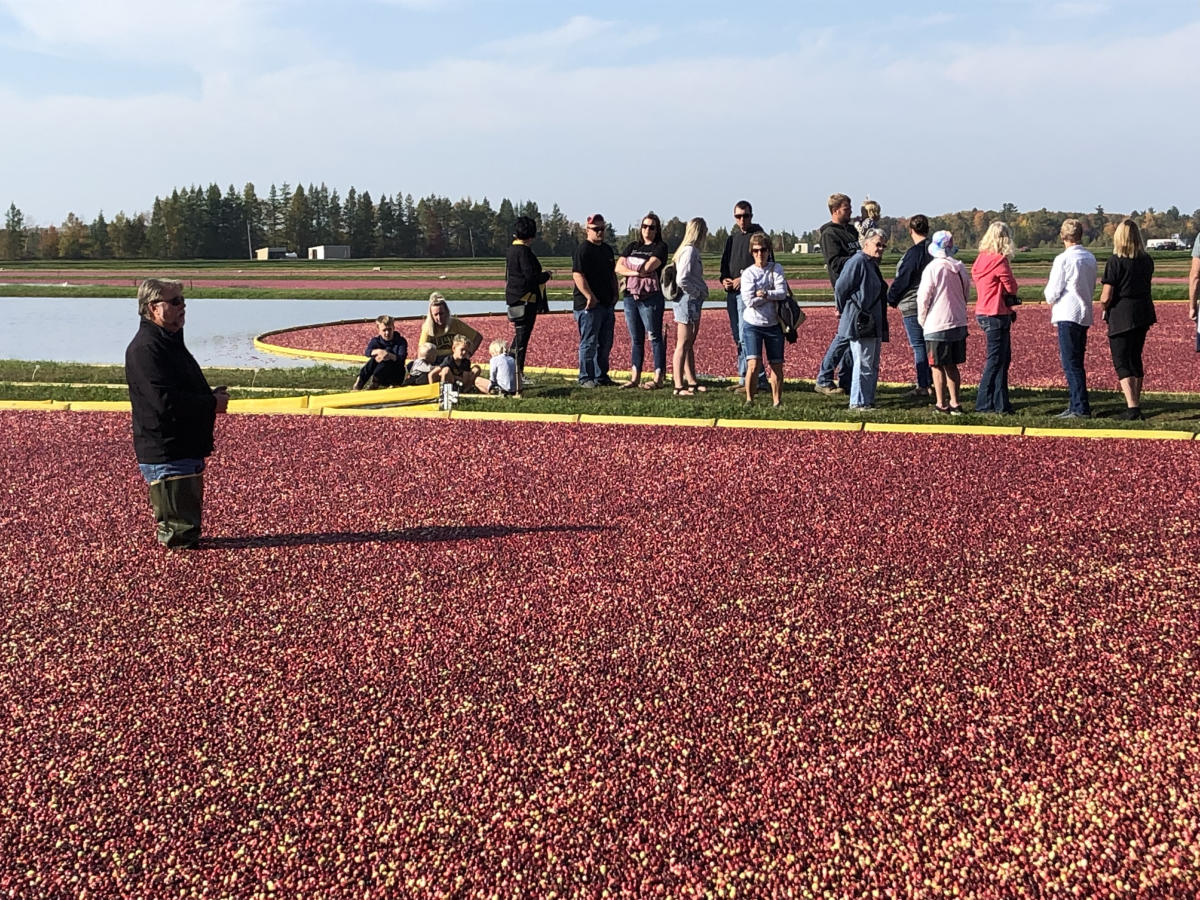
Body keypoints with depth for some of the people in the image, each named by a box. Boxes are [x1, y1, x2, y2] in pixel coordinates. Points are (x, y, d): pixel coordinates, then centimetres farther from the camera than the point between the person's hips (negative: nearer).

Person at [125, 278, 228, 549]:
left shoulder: (171, 341, 16)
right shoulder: (145, 348, -18)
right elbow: (165, 401, -27)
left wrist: (211, 396, 8)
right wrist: (212, 403, -16)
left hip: (187, 450, 11)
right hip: (165, 455, -11)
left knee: (190, 524, 19)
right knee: (180, 535, -6)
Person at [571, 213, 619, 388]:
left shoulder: (607, 249, 18)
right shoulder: (583, 250, -9)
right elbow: (578, 275, -18)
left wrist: (615, 295, 14)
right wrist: (590, 297, -22)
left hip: (606, 304, 8)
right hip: (589, 305, -8)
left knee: (605, 343, 12)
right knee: (589, 343, -5)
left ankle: (601, 376, 21)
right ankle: (585, 378, 0)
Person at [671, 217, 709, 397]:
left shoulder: (692, 251, 14)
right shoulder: (690, 251, -15)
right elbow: (682, 279, -24)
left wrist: (701, 293, 7)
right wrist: (698, 293, -14)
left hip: (693, 301, 10)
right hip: (688, 300, -10)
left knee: (689, 344, 16)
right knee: (683, 345, -8)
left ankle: (692, 382, 26)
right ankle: (679, 386, -7)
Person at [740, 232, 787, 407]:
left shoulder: (776, 269, 4)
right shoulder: (748, 273, -2)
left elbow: (782, 293, -9)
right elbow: (749, 301, -14)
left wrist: (764, 293, -17)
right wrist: (773, 296, -9)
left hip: (773, 324, 2)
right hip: (752, 325, -2)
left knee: (776, 366, 7)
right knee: (753, 365, -14)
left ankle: (777, 401, 18)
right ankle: (749, 399, -1)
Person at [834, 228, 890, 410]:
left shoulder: (872, 264, 19)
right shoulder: (858, 262, -13)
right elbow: (840, 288, -15)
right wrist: (846, 311, -2)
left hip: (873, 325, 10)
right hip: (860, 325, -10)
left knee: (873, 366, 13)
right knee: (863, 364, -8)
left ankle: (868, 400, 20)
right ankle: (858, 402, -4)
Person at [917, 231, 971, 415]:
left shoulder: (933, 268, -12)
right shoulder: (960, 268, 6)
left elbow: (923, 297, -10)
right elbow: (966, 294, 17)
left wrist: (922, 320, 4)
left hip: (937, 325, -6)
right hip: (959, 324, 6)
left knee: (938, 366, 3)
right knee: (952, 366, 13)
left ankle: (941, 404, 6)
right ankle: (954, 403, 13)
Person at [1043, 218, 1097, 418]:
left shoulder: (1063, 259, -13)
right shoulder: (1090, 259, 10)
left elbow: (1052, 292, -11)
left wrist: (1050, 299, 9)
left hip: (1068, 315, -7)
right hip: (1085, 315, 8)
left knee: (1071, 363, -5)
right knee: (1076, 362, 14)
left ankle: (1080, 408, -8)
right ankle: (1076, 405, 18)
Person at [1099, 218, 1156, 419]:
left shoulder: (1115, 261, -15)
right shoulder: (1146, 260, 4)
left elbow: (1106, 297, -17)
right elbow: (1146, 284, 15)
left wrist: (1103, 308, 4)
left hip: (1121, 317, -6)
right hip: (1143, 314, 6)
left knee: (1121, 363, -2)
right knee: (1136, 359, 18)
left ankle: (1132, 408, -12)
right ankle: (1136, 405, 25)